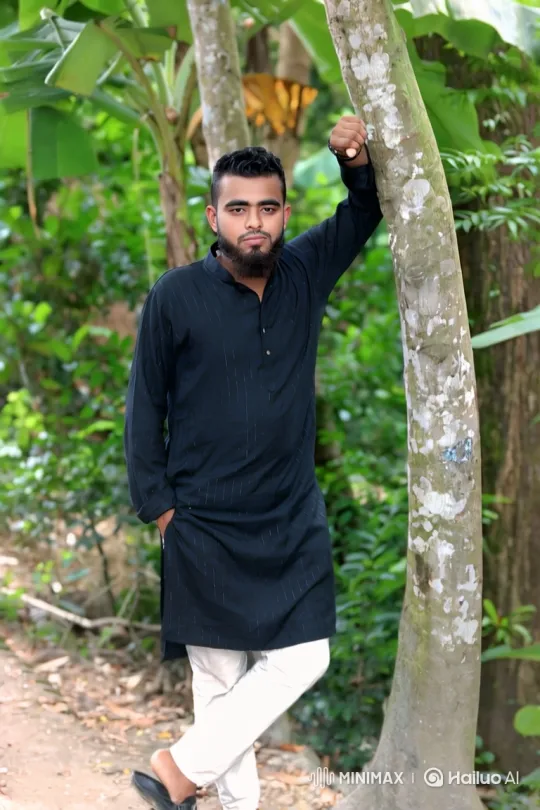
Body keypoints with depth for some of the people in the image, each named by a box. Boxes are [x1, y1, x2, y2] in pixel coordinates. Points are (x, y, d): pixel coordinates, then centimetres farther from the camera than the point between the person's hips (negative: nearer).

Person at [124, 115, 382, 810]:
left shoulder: (306, 272, -1)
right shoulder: (174, 297, -10)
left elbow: (366, 212, 13)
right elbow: (144, 406, -3)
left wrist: (358, 159, -9)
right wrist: (158, 506, -5)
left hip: (295, 521, 4)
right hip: (206, 526, -4)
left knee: (301, 660, 2)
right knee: (219, 676, 3)